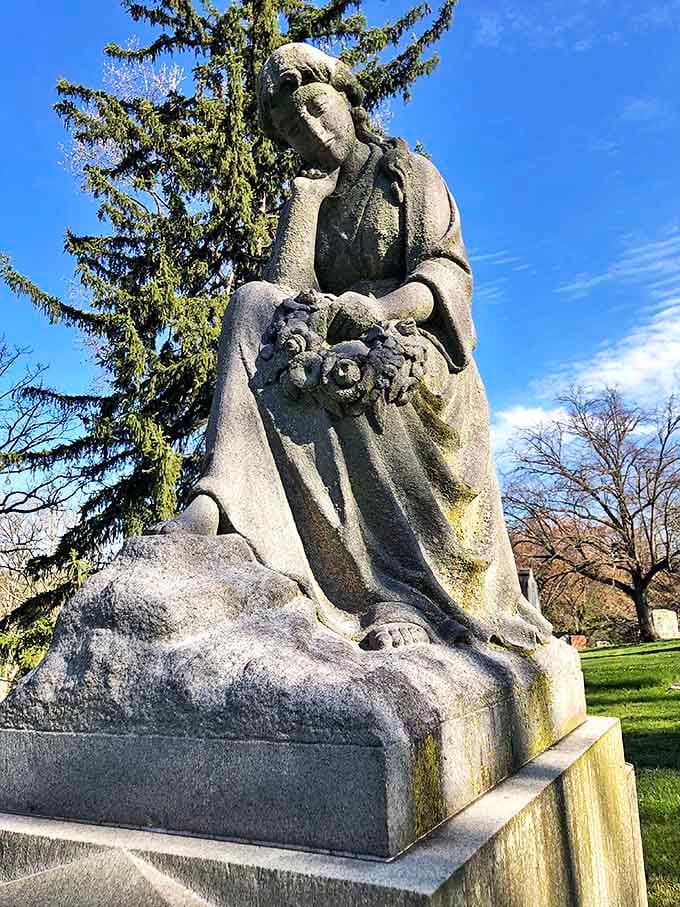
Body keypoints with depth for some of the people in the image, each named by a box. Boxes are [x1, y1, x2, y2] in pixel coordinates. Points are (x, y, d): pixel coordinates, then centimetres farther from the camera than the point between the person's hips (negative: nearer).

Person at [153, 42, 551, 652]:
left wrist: (376, 308, -23)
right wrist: (307, 199, -8)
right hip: (334, 348, 3)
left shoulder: (411, 174, 12)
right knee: (253, 306, -23)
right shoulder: (304, 202, 22)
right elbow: (285, 288, 3)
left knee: (366, 375, -38)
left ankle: (402, 591, -34)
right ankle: (221, 504, -42)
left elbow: (449, 275, -6)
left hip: (416, 350, -3)